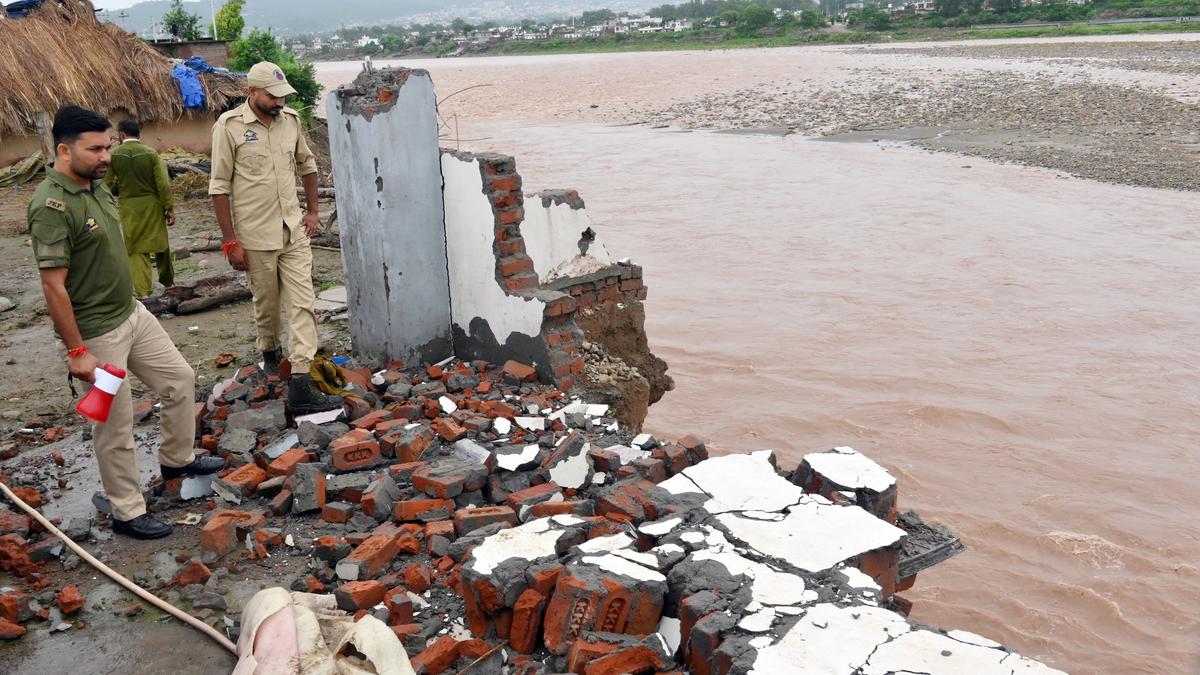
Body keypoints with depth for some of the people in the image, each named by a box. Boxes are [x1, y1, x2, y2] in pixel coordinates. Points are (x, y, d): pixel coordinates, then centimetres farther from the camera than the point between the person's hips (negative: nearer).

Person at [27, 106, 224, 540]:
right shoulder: (52, 206, -24)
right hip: (98, 334, -9)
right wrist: (77, 351, -21)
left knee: (180, 379, 18)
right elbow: (54, 285, -23)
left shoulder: (97, 186, 4)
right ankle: (127, 513, 20)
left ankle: (176, 459, 39)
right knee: (116, 426, 4)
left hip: (133, 314, 9)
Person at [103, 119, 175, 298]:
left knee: (136, 248, 7)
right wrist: (170, 208, -5)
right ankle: (167, 279, 32)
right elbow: (163, 184, -11)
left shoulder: (113, 155, -6)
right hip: (152, 204, 0)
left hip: (128, 207, 0)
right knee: (160, 243, 17)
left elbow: (108, 185, -3)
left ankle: (142, 288, 2)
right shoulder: (151, 153, -8)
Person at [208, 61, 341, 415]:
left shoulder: (290, 119, 4)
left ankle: (300, 386, -6)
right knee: (266, 303, 11)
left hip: (294, 230, 4)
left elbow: (307, 165, 18)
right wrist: (230, 241, -11)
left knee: (302, 303, -5)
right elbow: (220, 186, -9)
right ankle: (271, 352, 42)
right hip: (255, 237, -3)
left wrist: (312, 211, 12)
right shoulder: (230, 126, -9)